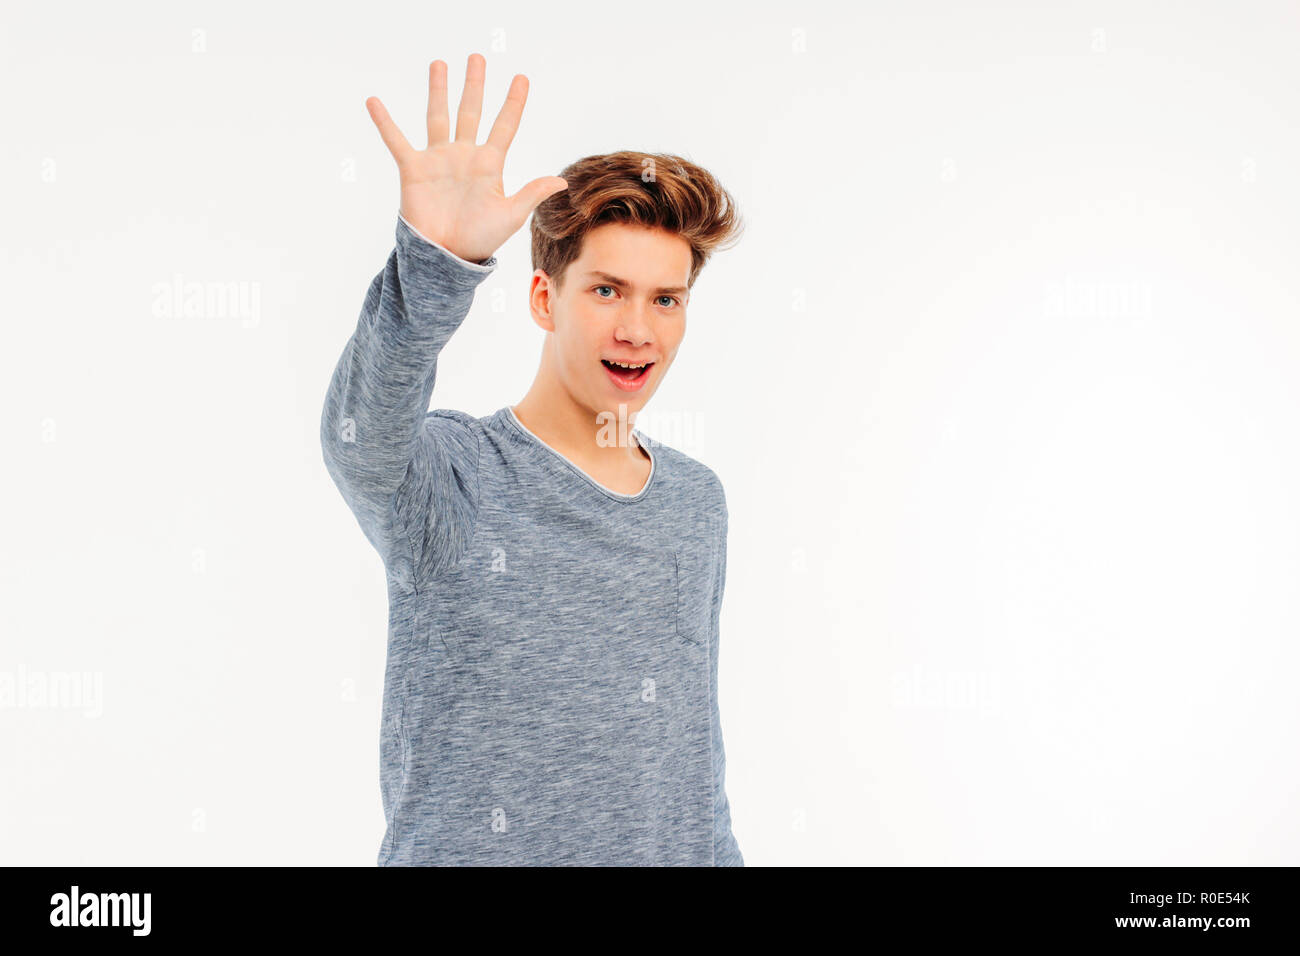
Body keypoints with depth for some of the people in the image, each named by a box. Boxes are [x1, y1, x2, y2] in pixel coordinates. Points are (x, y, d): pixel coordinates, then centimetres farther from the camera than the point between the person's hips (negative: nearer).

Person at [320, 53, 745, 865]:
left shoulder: (698, 501, 5)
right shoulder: (450, 479, -12)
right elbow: (361, 433, -35)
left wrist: (720, 853, 11)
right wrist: (438, 261, -50)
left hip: (676, 849, 4)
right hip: (460, 850, -4)